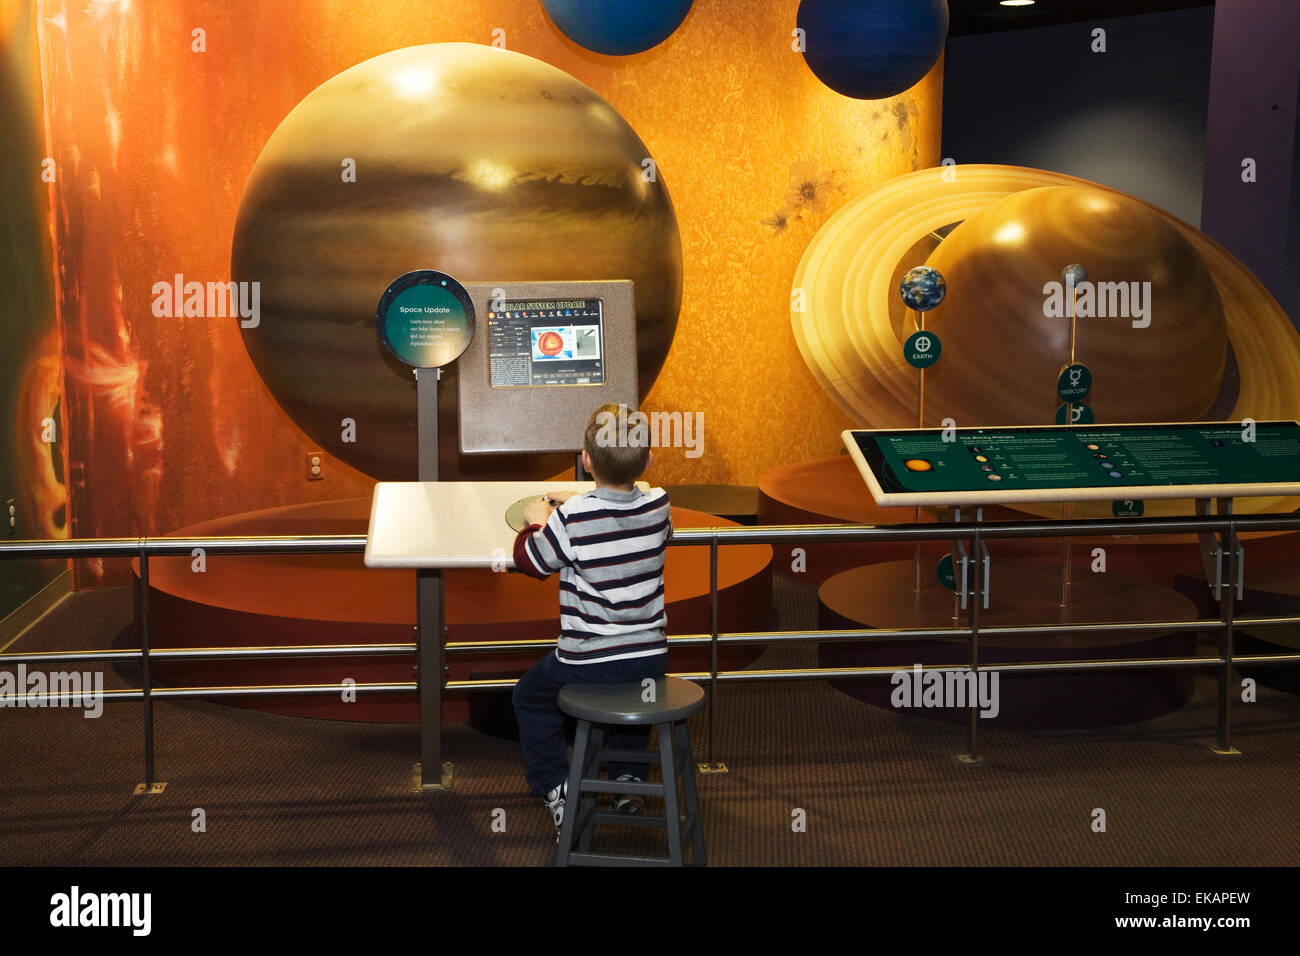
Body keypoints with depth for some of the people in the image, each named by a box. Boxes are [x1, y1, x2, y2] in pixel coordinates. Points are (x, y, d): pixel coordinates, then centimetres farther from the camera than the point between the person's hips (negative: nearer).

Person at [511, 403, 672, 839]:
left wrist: (537, 523, 14)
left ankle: (556, 787, 18)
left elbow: (530, 561, -4)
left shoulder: (571, 519, -21)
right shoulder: (658, 506, -7)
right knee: (635, 682, 39)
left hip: (588, 662, -4)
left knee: (531, 695, 24)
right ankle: (630, 780, 35)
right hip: (651, 657, 4)